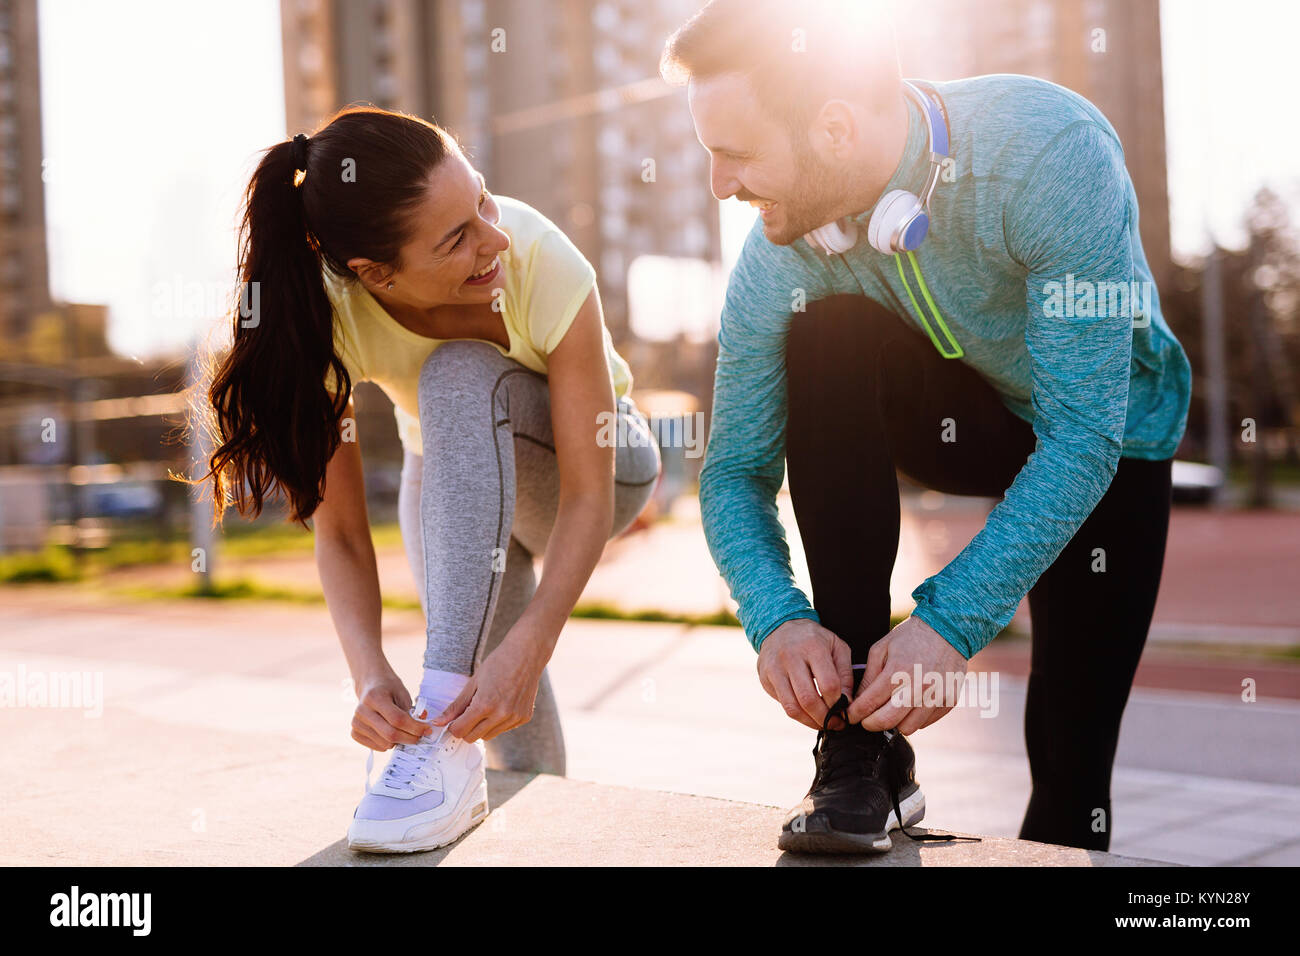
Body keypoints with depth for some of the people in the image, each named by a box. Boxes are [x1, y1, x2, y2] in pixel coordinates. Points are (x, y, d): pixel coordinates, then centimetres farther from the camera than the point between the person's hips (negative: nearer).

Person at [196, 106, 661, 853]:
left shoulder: (545, 265, -36)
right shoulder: (326, 314, -29)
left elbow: (587, 497, -33)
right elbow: (340, 531, -25)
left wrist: (529, 647, -46)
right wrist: (370, 672, -41)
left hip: (600, 462, -2)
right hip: (452, 480, 3)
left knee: (463, 377, -35)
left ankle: (448, 734, -37)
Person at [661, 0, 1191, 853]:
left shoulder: (1050, 152, -37)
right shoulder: (783, 249, -24)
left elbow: (1083, 436, -36)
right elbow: (737, 471, -17)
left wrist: (951, 622, -42)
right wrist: (777, 617, -36)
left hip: (1106, 441, -2)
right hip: (962, 417, 3)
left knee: (1071, 792, -11)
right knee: (825, 337, -31)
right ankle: (861, 750, -25)